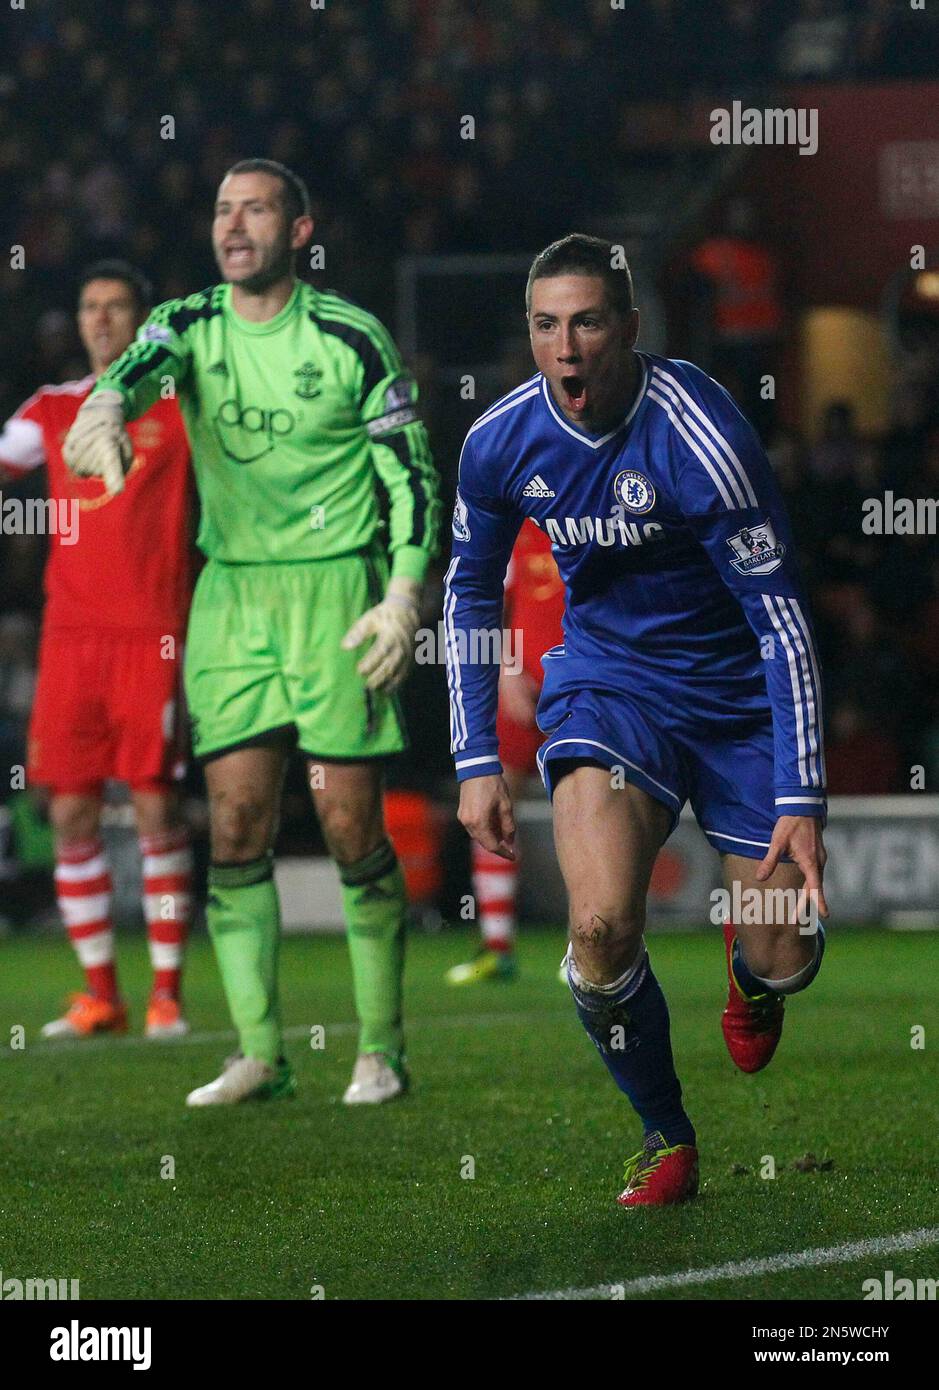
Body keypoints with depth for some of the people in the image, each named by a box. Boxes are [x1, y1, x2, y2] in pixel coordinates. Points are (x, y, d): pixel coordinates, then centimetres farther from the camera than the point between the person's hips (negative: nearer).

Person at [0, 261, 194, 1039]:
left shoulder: (183, 404, 4)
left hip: (153, 635, -4)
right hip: (70, 637, 4)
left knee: (156, 807, -6)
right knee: (71, 812, 1)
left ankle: (167, 993, 0)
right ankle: (99, 995, 10)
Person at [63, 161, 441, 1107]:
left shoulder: (351, 338, -3)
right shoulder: (189, 325, 5)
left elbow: (410, 471, 0)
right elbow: (141, 362, -18)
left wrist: (404, 596, -10)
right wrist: (107, 406, -42)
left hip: (335, 586, -3)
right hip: (229, 592, 3)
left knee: (351, 825, -5)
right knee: (235, 826, -1)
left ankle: (381, 1050, 5)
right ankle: (260, 1055, 3)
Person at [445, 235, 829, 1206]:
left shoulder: (699, 439, -25)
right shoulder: (501, 441, -11)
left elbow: (783, 622, -21)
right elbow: (470, 590, 8)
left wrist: (800, 801, -25)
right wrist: (476, 761, 1)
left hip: (736, 690, -2)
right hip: (605, 680, 2)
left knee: (783, 962, 0)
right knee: (600, 928, -23)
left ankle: (749, 979, 41)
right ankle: (664, 1136, 1)